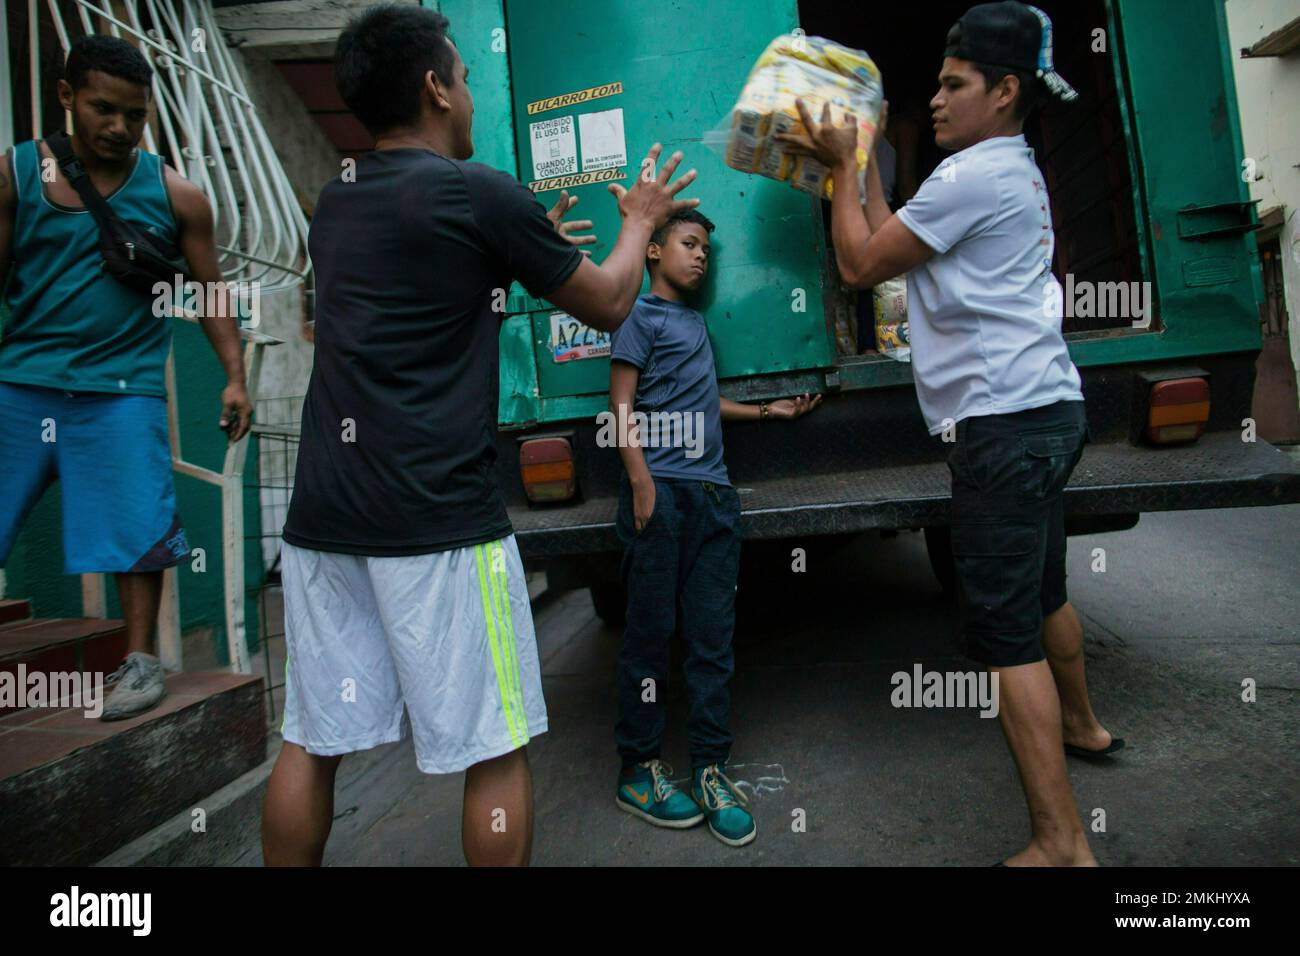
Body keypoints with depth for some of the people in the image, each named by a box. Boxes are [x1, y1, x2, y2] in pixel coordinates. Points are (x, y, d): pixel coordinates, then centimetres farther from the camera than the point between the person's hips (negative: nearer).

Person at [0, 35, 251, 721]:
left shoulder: (175, 196, 2)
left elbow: (210, 292, 6)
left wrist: (234, 377, -2)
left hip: (121, 389, -1)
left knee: (135, 528, -1)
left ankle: (140, 658, 14)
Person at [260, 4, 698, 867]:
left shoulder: (335, 205, 15)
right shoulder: (481, 195, -5)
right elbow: (608, 305, 5)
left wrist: (532, 245, 35)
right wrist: (639, 220, 23)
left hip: (323, 513, 7)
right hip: (436, 515, -7)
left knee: (312, 741, 16)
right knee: (493, 751, 7)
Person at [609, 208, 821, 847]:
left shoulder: (695, 321, 24)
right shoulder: (640, 315, 3)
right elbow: (623, 402, -5)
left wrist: (766, 411, 29)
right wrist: (641, 481, -15)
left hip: (711, 491, 7)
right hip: (660, 490, -7)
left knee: (712, 635, 6)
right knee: (651, 632, 0)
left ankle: (710, 770, 16)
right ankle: (638, 771, 15)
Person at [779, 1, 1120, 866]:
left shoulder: (973, 175, -10)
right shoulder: (1016, 173, 21)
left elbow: (861, 264, -5)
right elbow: (892, 248, 22)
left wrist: (844, 163, 6)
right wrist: (862, 159, 24)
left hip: (1004, 419, -11)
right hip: (1045, 408, 11)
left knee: (1003, 625, -9)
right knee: (1042, 589, 25)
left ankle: (1061, 843, -2)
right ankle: (1080, 725, 46)